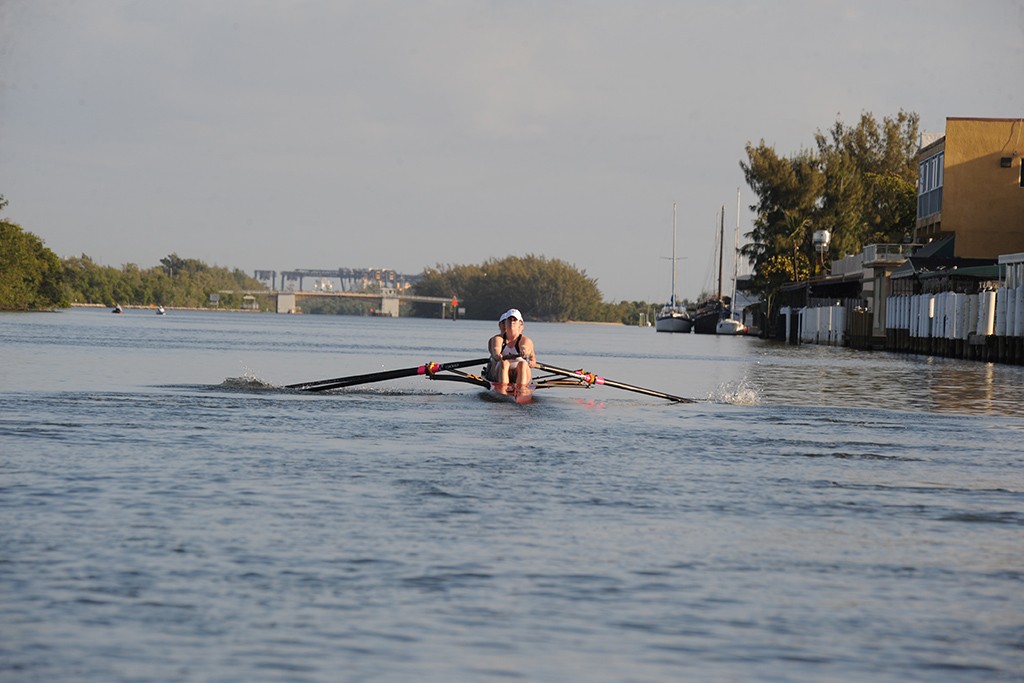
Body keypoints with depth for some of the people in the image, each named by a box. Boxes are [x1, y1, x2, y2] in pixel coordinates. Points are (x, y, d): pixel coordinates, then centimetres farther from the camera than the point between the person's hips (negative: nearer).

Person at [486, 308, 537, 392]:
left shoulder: (526, 340, 8)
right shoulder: (497, 339, 5)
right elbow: (495, 350, -14)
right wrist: (498, 356, -39)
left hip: (519, 376, 0)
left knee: (522, 363, -28)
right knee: (504, 363, -30)